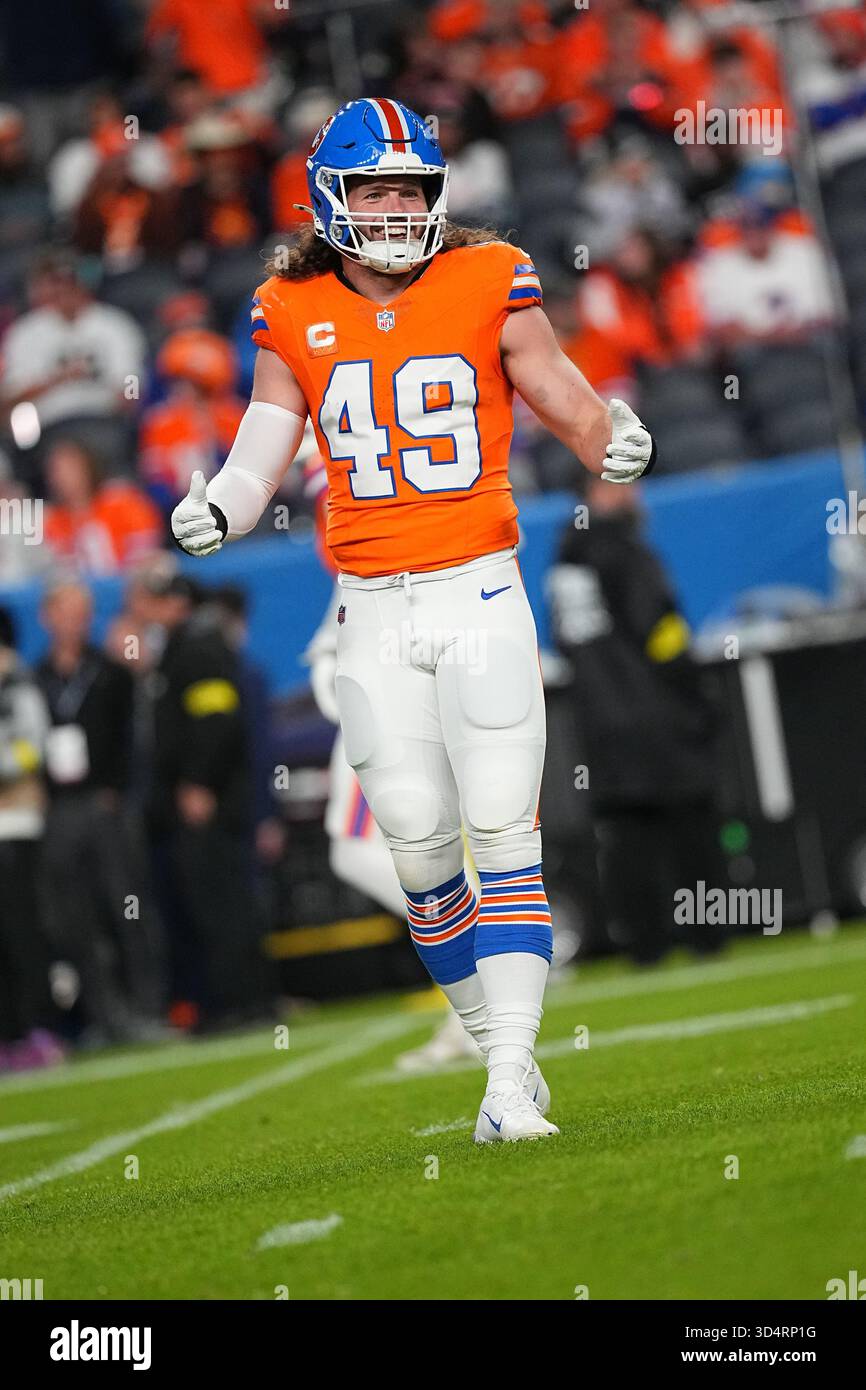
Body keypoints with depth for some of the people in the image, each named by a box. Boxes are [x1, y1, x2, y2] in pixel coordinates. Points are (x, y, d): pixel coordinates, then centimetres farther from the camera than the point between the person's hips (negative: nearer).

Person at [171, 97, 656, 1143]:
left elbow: (571, 406, -3)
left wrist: (615, 441, -25)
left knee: (503, 837, -9)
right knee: (420, 850, 1)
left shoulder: (490, 285, -1)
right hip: (373, 615, 2)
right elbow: (258, 459, 4)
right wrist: (215, 508, -17)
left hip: (481, 595, -2)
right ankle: (502, 1052, 17)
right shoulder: (294, 315, 5)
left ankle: (512, 1085, -11)